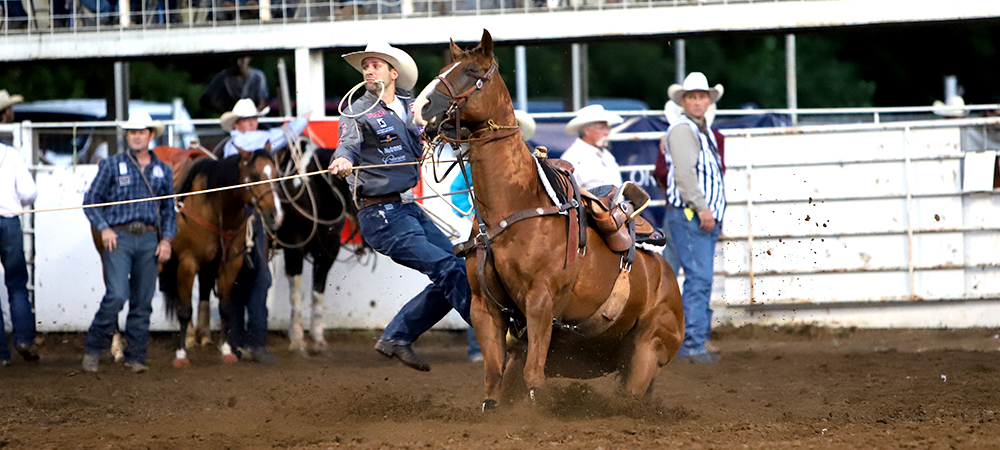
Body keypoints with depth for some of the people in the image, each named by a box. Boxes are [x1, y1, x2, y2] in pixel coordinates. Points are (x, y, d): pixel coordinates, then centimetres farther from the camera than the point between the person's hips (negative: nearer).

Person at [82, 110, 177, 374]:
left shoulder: (162, 171, 14)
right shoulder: (112, 165, 4)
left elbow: (169, 210, 18)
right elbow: (91, 200, 5)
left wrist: (167, 239, 4)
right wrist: (104, 228, -9)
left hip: (149, 240, 3)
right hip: (118, 238, -3)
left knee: (143, 300, 3)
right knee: (117, 295, -16)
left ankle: (135, 356, 12)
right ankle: (93, 349, -2)